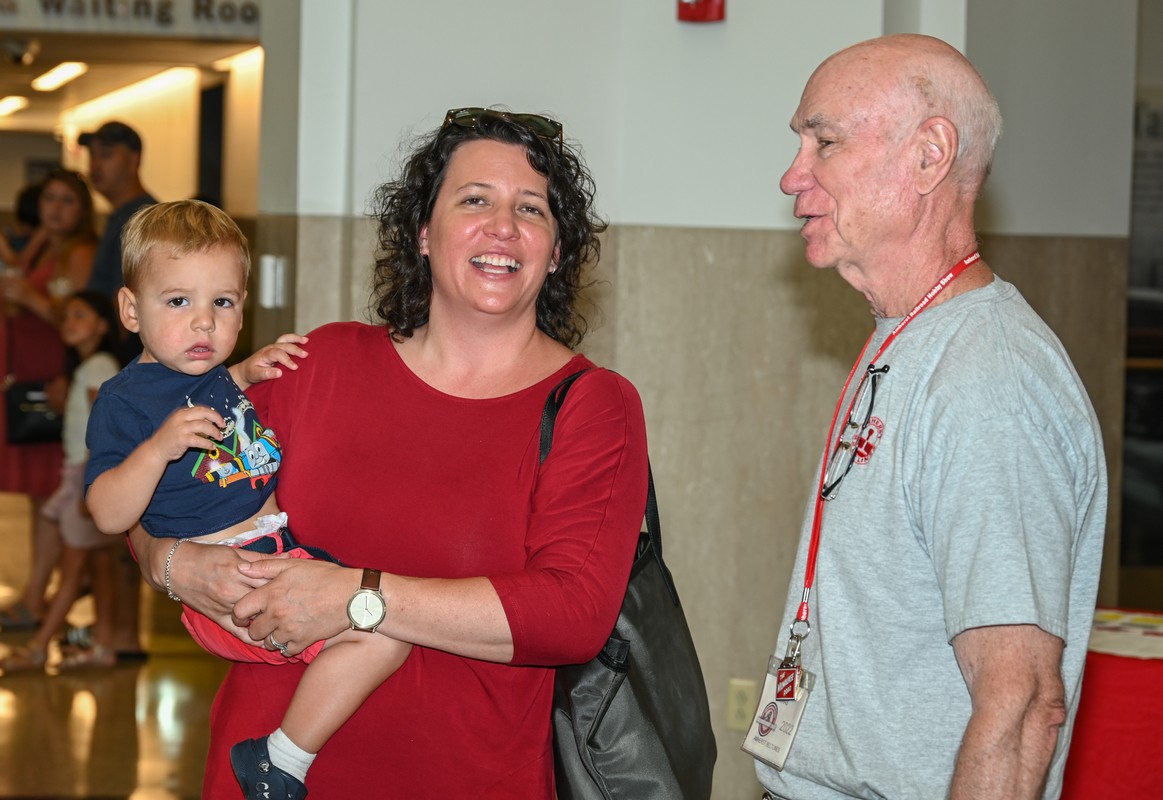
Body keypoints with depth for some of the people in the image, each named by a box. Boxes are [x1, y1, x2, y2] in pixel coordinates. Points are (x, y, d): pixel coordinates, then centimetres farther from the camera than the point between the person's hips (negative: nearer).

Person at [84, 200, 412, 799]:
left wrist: (248, 371, 20)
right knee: (384, 632, -24)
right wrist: (159, 447, -34)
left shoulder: (211, 374, 14)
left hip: (284, 544, 10)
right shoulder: (125, 400, -11)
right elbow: (109, 516, -19)